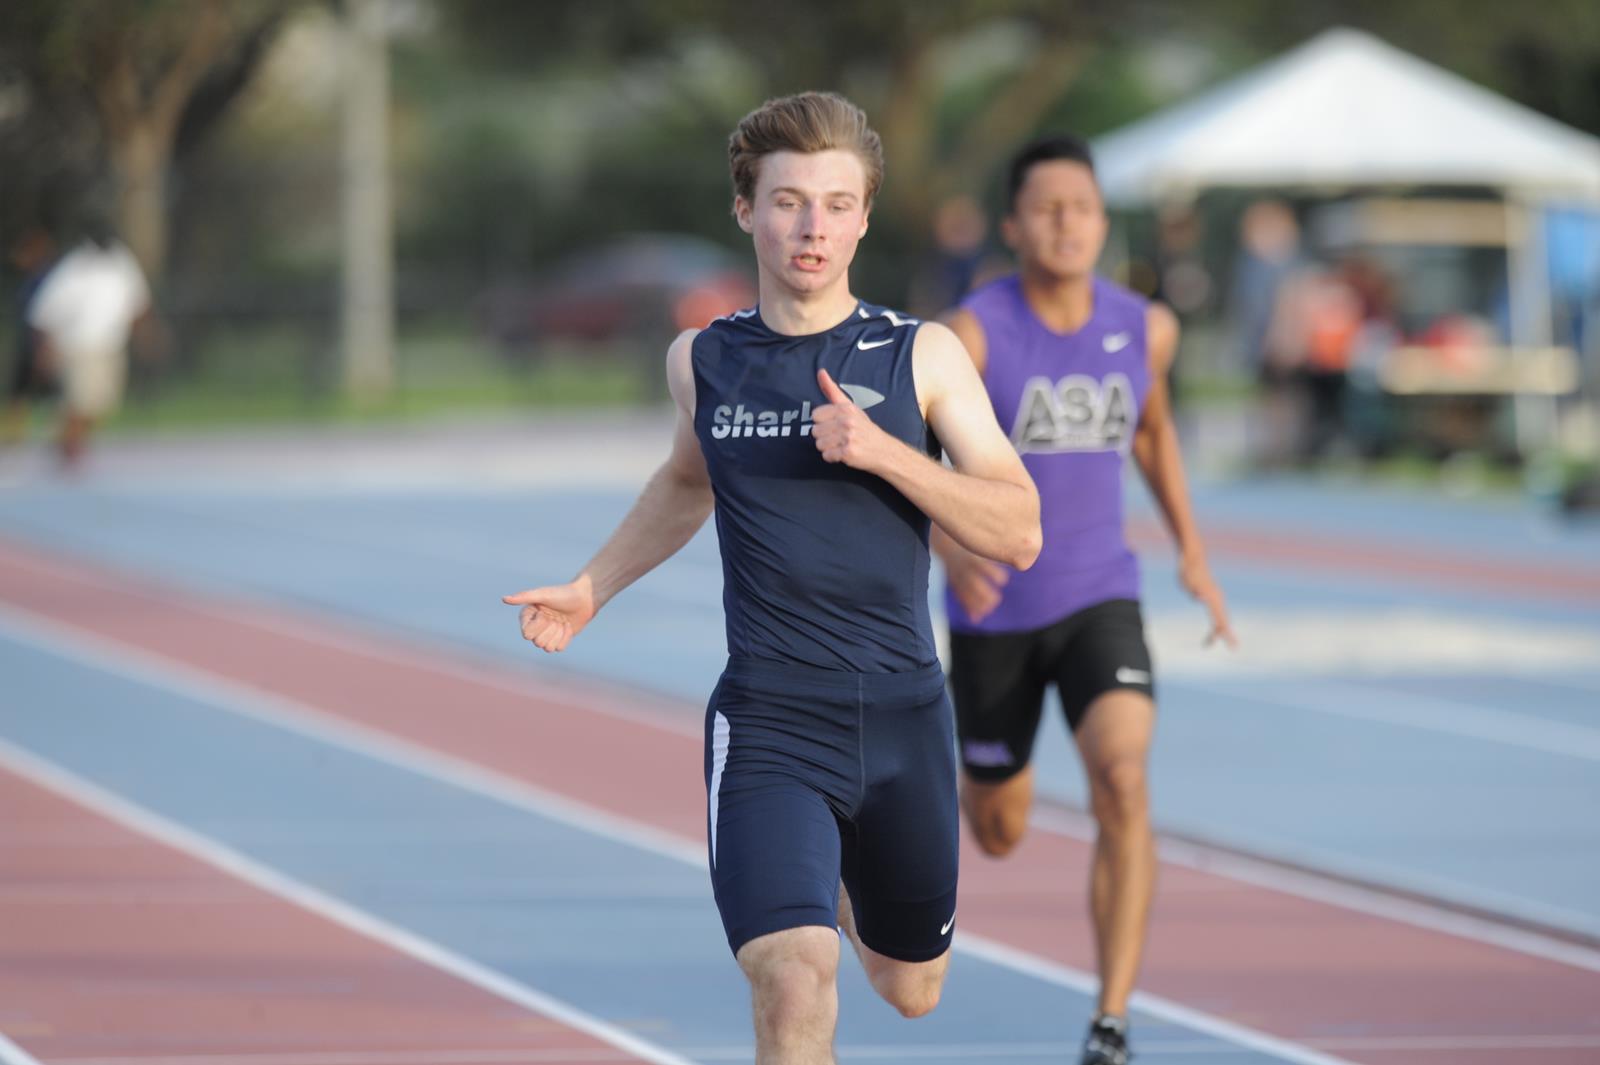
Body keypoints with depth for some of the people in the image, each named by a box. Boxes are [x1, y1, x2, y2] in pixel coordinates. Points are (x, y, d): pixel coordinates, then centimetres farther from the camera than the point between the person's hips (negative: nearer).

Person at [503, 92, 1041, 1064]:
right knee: (795, 986, -23)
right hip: (768, 726, -1)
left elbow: (1020, 533, -8)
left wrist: (882, 452, -20)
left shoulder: (923, 356, -2)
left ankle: (839, 879, 55)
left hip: (904, 718, 1)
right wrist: (593, 589, 16)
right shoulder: (702, 362, 4)